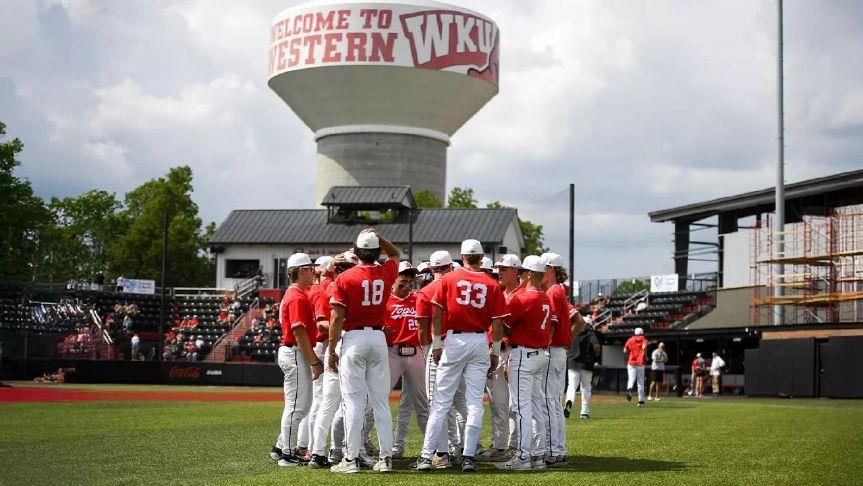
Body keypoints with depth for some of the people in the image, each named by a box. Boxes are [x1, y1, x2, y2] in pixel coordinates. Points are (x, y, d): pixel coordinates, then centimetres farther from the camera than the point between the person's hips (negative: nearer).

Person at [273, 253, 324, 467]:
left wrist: (314, 359, 17)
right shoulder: (298, 297, -15)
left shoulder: (294, 294, 17)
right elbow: (300, 333, -21)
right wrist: (314, 362, -19)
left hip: (296, 354, 11)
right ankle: (287, 454, -1)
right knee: (296, 405, -6)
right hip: (295, 354, -11)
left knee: (302, 404, 16)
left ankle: (281, 447, 23)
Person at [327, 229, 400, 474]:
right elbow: (395, 254, 28)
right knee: (381, 401, 7)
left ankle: (351, 459, -3)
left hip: (353, 339, -3)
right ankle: (386, 457, 8)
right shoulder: (386, 273, 3)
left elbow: (337, 318, -8)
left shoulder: (345, 278, -7)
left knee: (354, 401, -3)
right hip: (379, 337, 3)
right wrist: (378, 237, 15)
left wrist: (331, 351, -3)